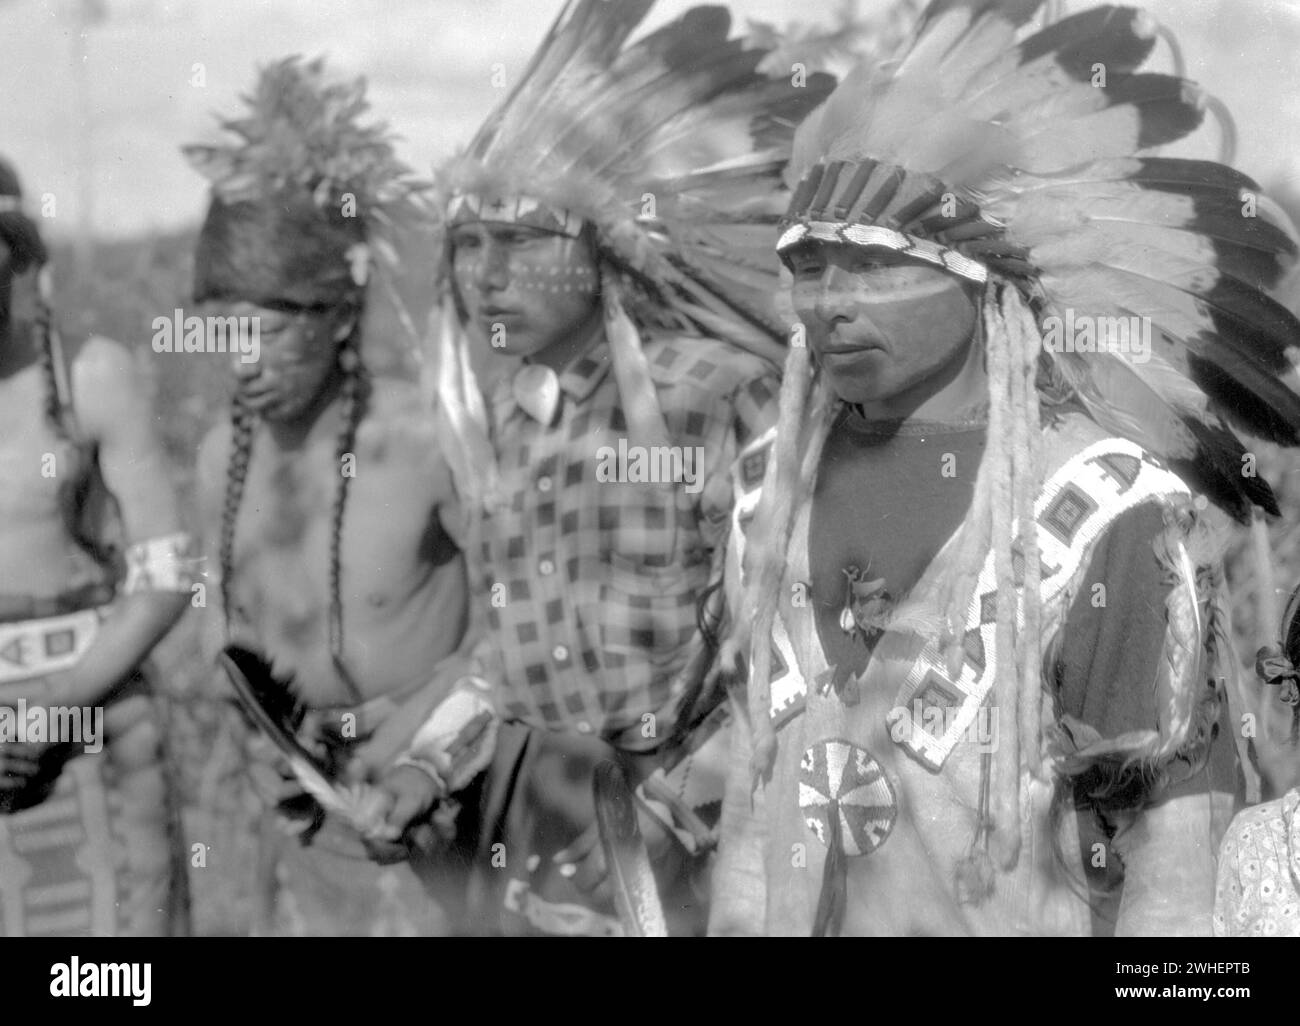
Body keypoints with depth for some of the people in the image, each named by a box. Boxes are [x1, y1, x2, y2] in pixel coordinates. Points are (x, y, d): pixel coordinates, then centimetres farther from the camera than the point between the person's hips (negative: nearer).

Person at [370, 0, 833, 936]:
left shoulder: (718, 396, -13)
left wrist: (687, 799, -15)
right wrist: (432, 765, 2)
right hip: (528, 837, 5)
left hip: (696, 839, -5)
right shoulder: (494, 424, 6)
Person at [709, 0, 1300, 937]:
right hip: (790, 913, 5)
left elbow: (1181, 823, -17)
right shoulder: (773, 487, 2)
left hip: (1013, 917, -4)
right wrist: (736, 914, 7)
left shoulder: (1105, 510, -16)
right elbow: (762, 749, 10)